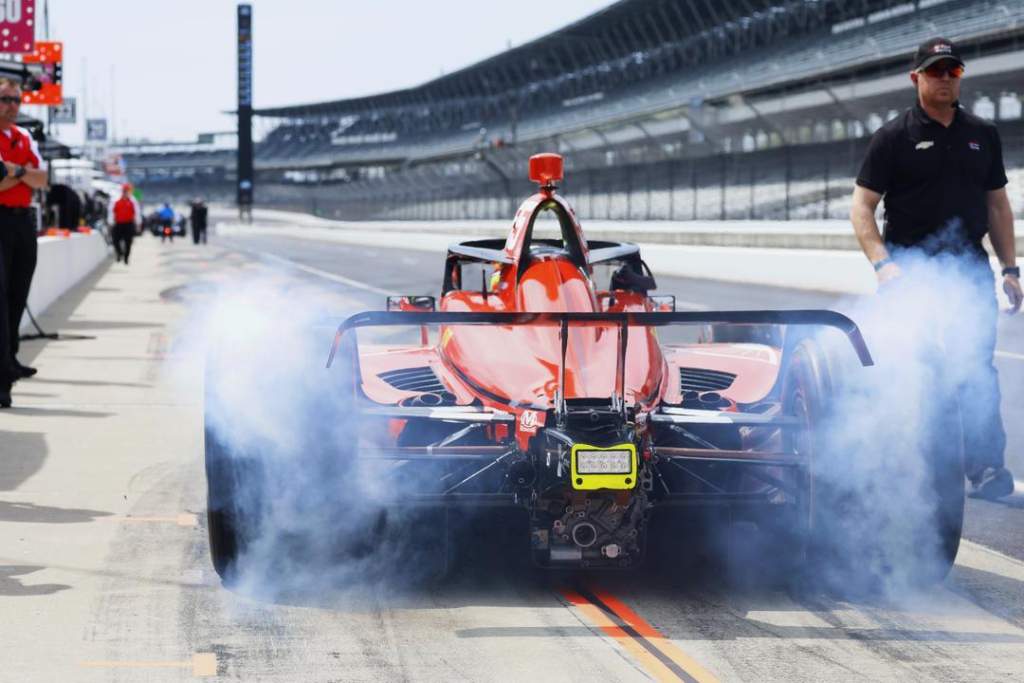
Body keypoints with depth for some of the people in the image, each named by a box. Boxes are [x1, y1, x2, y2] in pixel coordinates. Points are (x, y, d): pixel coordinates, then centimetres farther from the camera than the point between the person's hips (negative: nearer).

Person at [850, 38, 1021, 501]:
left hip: (970, 267, 3)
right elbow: (861, 208, -3)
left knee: (979, 371, -6)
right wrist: (882, 262, -17)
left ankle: (986, 469, -8)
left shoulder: (982, 135, 14)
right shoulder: (894, 137, 1)